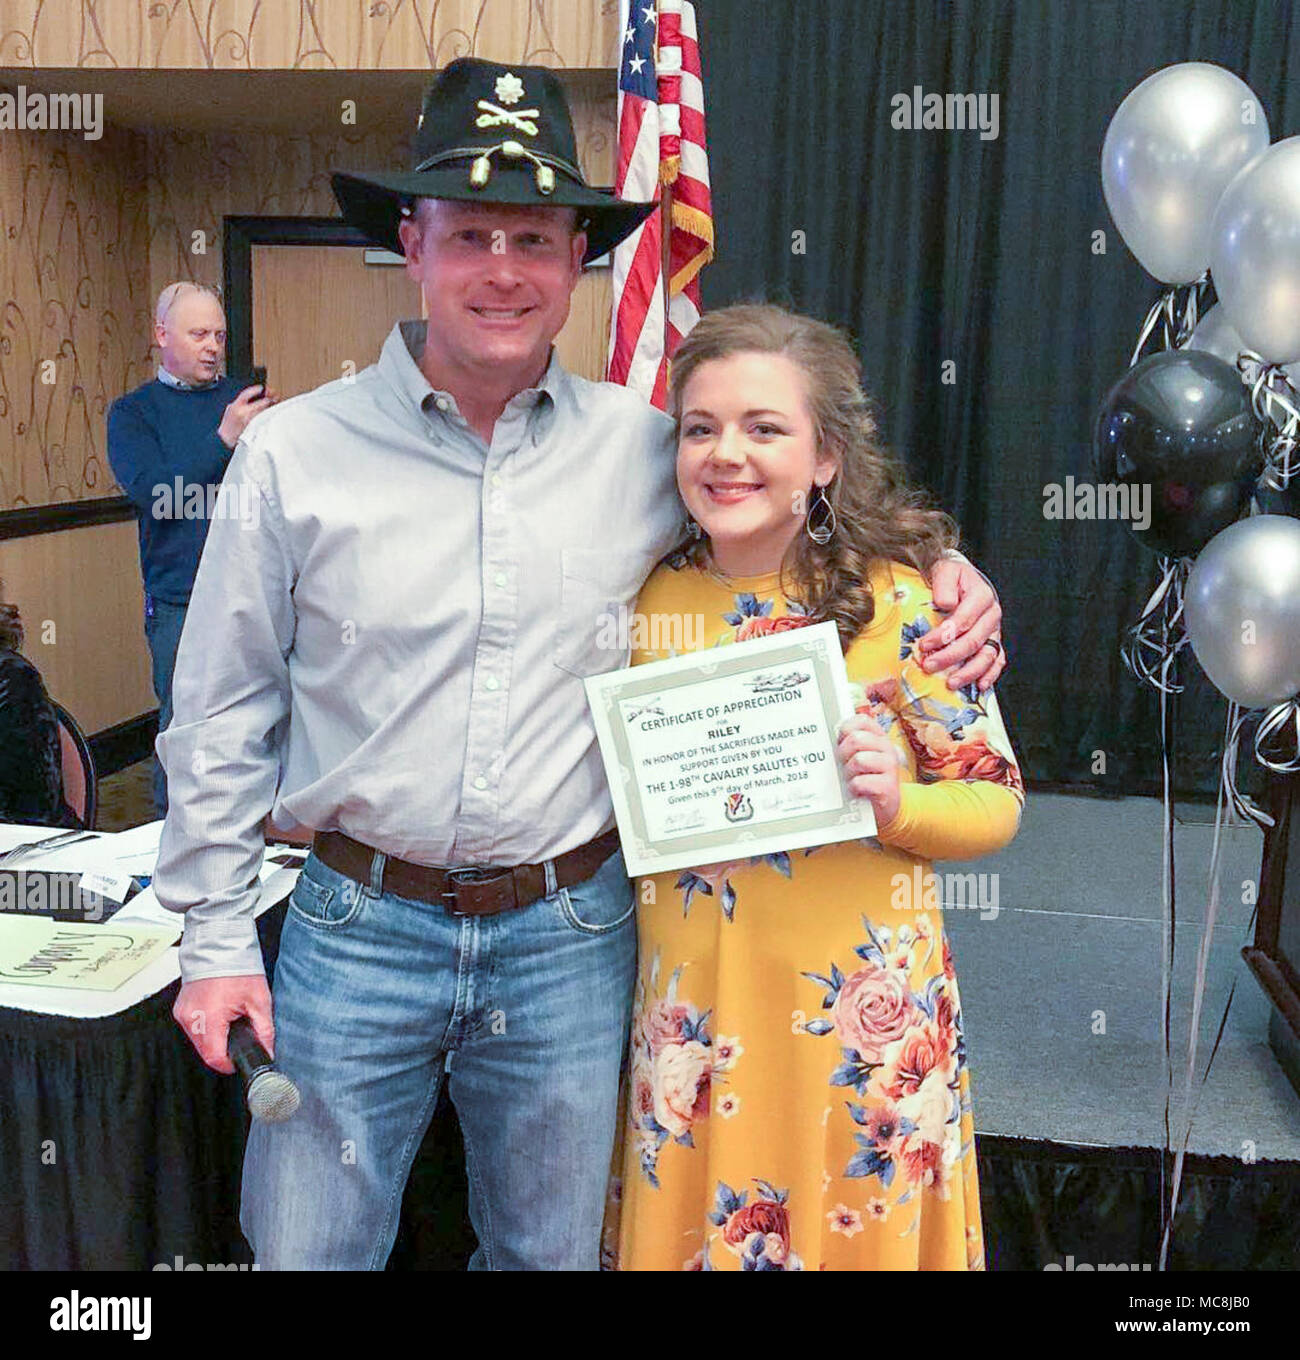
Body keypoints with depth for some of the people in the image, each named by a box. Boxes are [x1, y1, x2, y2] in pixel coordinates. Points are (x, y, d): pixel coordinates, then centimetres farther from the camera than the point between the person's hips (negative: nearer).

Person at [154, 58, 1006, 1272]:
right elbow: (222, 715, 1)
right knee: (307, 1251, 15)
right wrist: (216, 939, 1)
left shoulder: (648, 445, -2)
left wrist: (942, 566, -2)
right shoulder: (294, 453, -6)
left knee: (551, 1250, 19)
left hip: (570, 934, 1)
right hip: (358, 930, -1)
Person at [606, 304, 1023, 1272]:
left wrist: (892, 800, -23)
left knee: (855, 1227, 16)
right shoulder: (650, 596, -2)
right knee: (689, 1225, 18)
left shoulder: (903, 598, -11)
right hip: (692, 1000, 3)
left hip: (857, 1005, -2)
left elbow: (996, 800, -6)